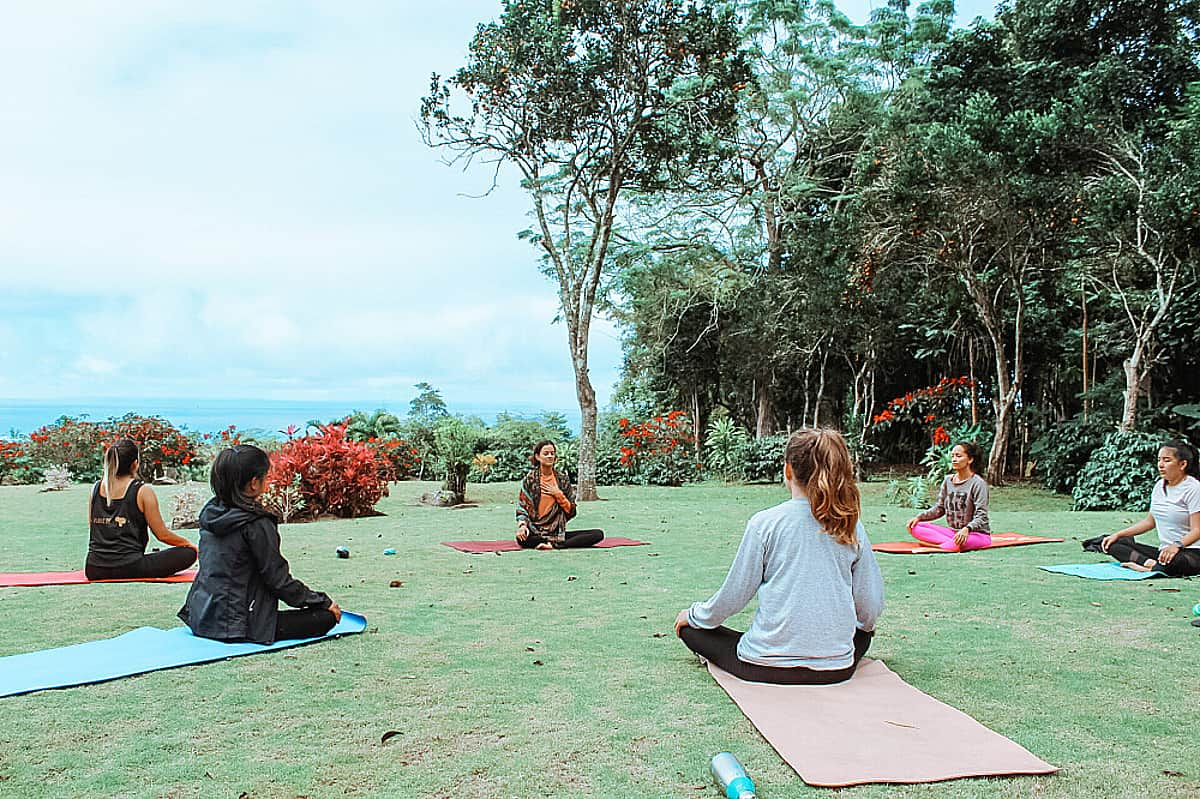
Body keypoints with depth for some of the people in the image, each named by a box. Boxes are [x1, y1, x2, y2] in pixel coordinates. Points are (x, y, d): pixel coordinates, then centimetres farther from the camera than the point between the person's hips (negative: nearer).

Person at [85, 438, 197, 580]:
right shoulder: (143, 491, -8)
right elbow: (162, 535, -4)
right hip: (128, 568, -6)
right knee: (189, 553, 0)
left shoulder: (95, 489, 6)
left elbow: (92, 528, 16)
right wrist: (188, 543, 14)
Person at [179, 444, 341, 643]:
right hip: (235, 625, -9)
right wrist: (324, 602, -1)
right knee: (327, 616, -7)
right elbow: (278, 579, -14)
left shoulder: (210, 513, 4)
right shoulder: (257, 524, -20)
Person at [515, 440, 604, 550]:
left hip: (558, 532, 4)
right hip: (536, 533, -3)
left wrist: (558, 494, -6)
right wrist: (522, 525, -19)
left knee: (599, 534, -17)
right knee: (522, 539, -40)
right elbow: (522, 508, 1)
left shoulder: (563, 478, 10)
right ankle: (558, 542, -19)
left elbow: (571, 511, 8)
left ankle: (553, 545, -21)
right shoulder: (530, 479, 4)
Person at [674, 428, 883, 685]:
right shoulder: (851, 527, -2)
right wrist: (864, 626, 26)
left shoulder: (765, 522, -10)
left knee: (689, 627, 17)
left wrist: (695, 615, 14)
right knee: (863, 630, 35)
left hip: (767, 669, -2)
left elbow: (733, 595, -5)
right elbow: (871, 607, 2)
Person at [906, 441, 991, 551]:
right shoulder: (948, 481, 8)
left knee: (956, 544, -43)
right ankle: (951, 542, -23)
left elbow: (981, 517, -17)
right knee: (915, 527, -13)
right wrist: (919, 517, -1)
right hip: (953, 531, 7)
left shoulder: (978, 483, -11)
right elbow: (939, 509, 16)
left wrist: (967, 529, -36)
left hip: (977, 533, -7)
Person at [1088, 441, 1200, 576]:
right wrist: (1117, 535, 9)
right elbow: (1150, 521, 19)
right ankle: (1153, 565, -26)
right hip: (1164, 551, 8)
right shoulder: (1159, 486, 14)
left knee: (1172, 561, -44)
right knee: (1114, 544, -9)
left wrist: (1177, 545, -36)